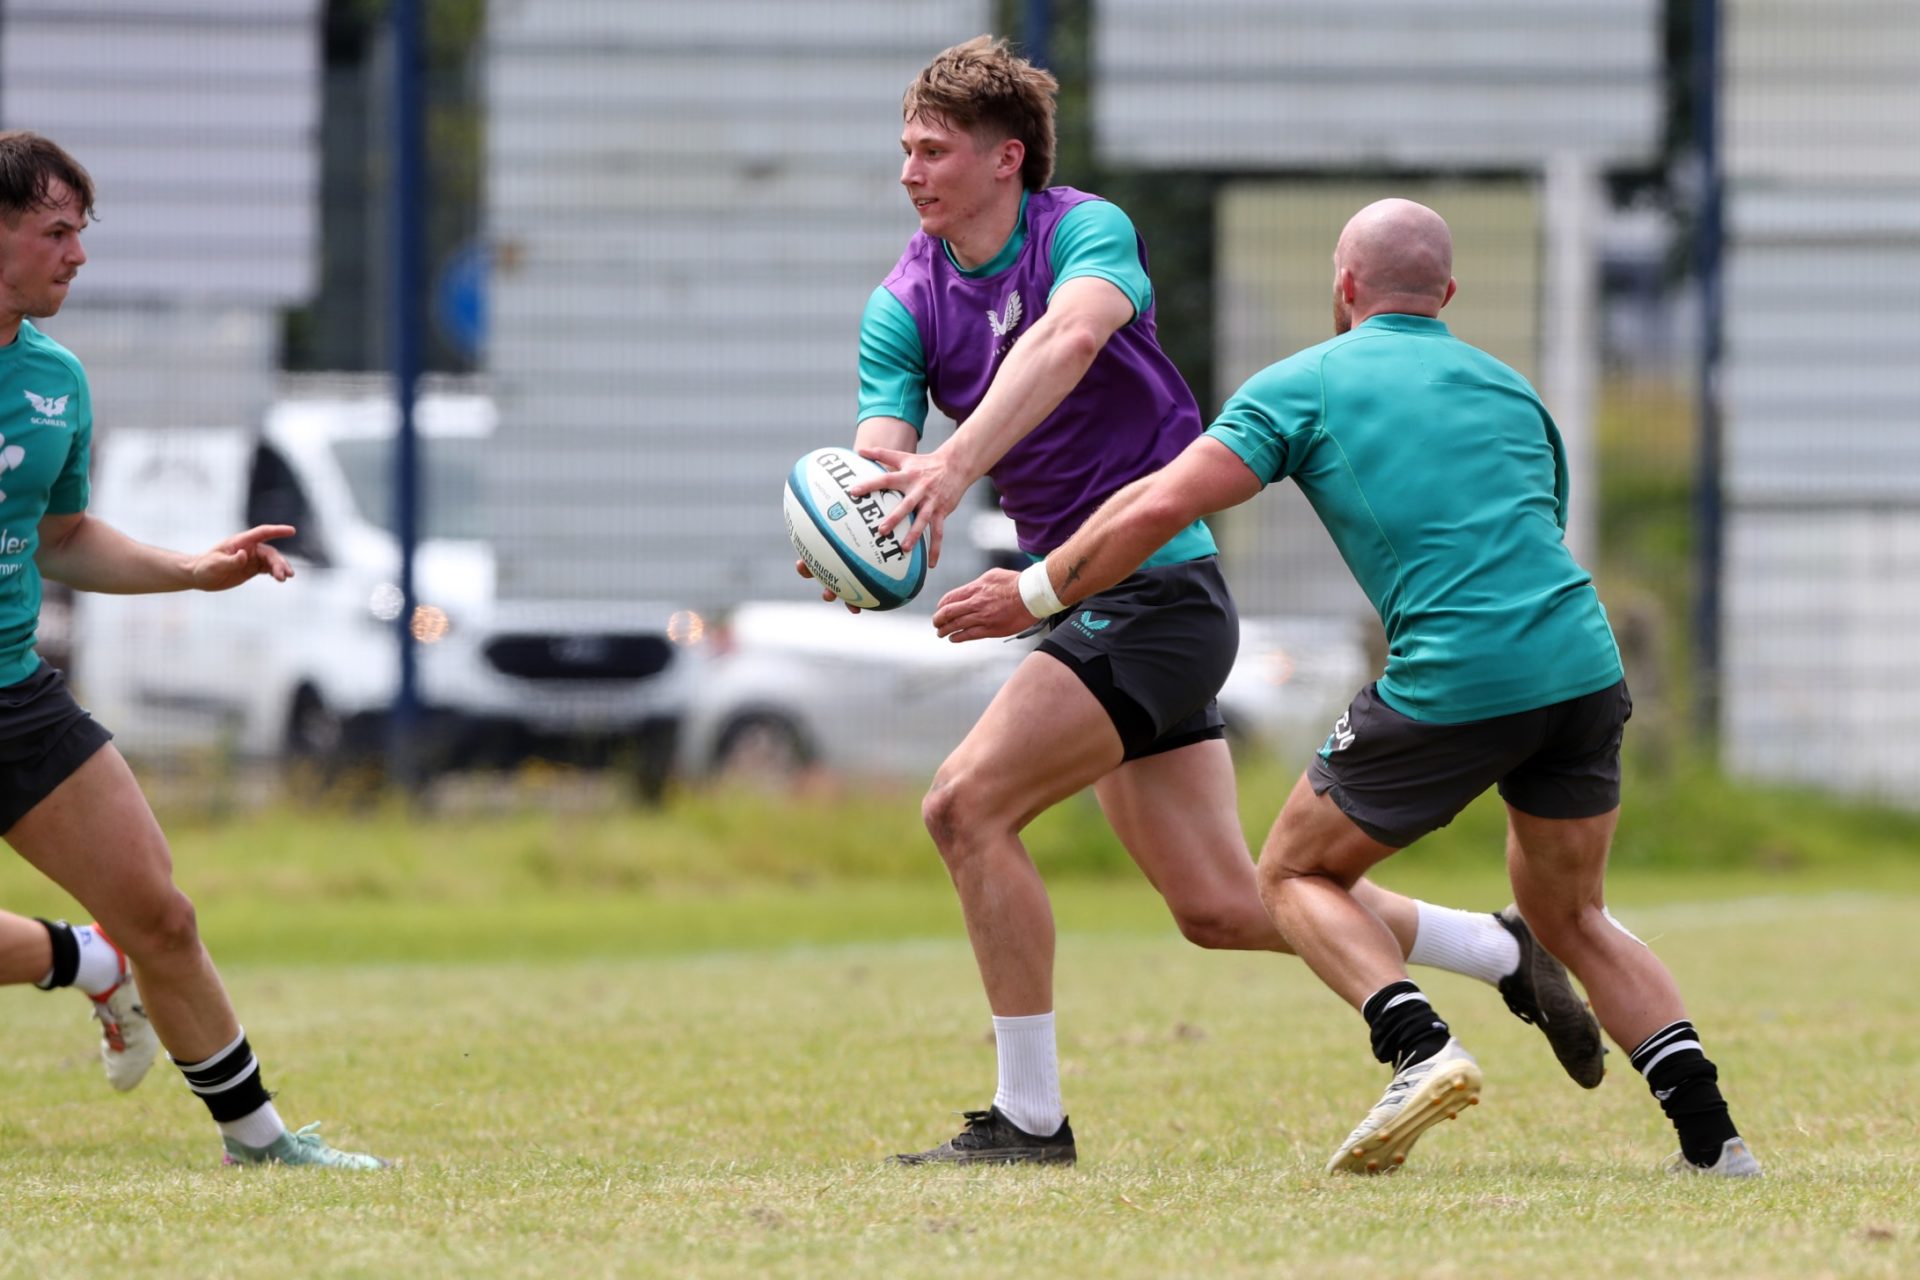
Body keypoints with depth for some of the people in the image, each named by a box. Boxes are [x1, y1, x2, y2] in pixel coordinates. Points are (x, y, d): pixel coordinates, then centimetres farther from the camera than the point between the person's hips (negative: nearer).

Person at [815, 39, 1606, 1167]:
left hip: (1160, 591, -7)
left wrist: (956, 462, -50)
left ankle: (1031, 1116, -12)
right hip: (1089, 601, 7)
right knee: (1221, 905, 9)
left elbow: (1068, 338, -35)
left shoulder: (1087, 230, -12)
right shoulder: (906, 304, 5)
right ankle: (1502, 952, 25)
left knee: (970, 803, -19)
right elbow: (879, 454, -9)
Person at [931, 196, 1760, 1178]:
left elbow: (1157, 508, -1)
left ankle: (1419, 1049, -8)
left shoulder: (1305, 384, 8)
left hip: (1452, 683, -5)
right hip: (1583, 669, 5)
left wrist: (1035, 595, 10)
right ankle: (1709, 1131, 6)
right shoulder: (1507, 388, 23)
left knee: (1297, 874, 16)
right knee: (1570, 918, 23)